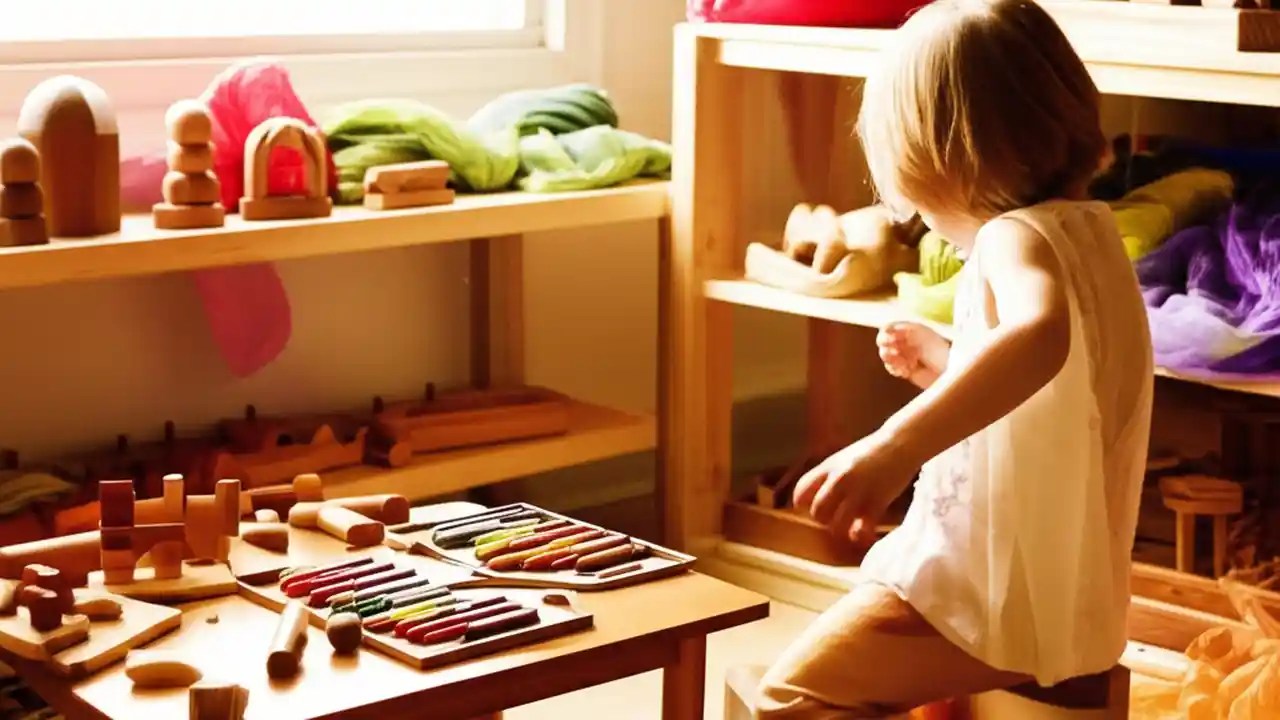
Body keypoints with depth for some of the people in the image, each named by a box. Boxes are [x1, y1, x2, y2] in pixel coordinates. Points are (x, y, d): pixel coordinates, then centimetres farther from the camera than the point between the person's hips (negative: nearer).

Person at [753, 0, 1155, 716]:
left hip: (994, 599, -10)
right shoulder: (1091, 228, 8)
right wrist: (947, 363, 25)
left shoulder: (1013, 238, -22)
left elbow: (1039, 333, -48)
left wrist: (893, 448, -54)